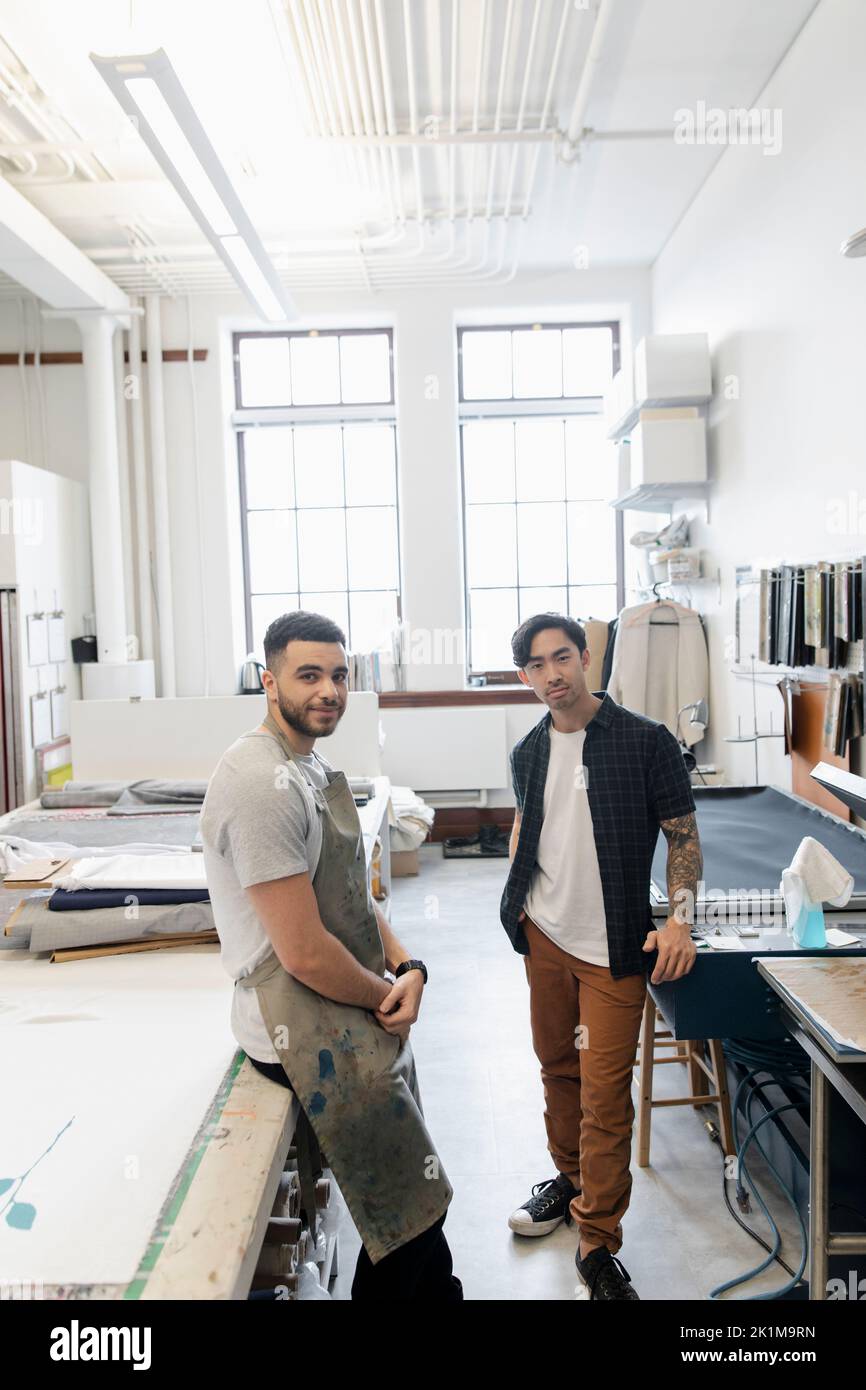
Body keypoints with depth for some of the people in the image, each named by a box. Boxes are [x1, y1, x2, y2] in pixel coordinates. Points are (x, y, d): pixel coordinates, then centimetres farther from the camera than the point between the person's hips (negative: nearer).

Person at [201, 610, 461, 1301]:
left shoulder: (313, 765, 8)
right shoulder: (261, 784, -24)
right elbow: (305, 953, -25)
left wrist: (407, 966, -3)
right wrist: (388, 998, -9)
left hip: (366, 1011, 10)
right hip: (311, 1029, -10)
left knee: (414, 1190, 25)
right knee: (411, 1213, 3)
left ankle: (441, 1293, 45)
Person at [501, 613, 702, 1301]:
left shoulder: (645, 741, -12)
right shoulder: (528, 752, 4)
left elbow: (683, 835, -7)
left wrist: (680, 917, -20)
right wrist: (518, 894, 13)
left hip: (612, 949, -5)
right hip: (544, 935, 5)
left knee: (605, 1094, -1)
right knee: (558, 1065, 19)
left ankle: (598, 1248, 13)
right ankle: (571, 1179, 41)